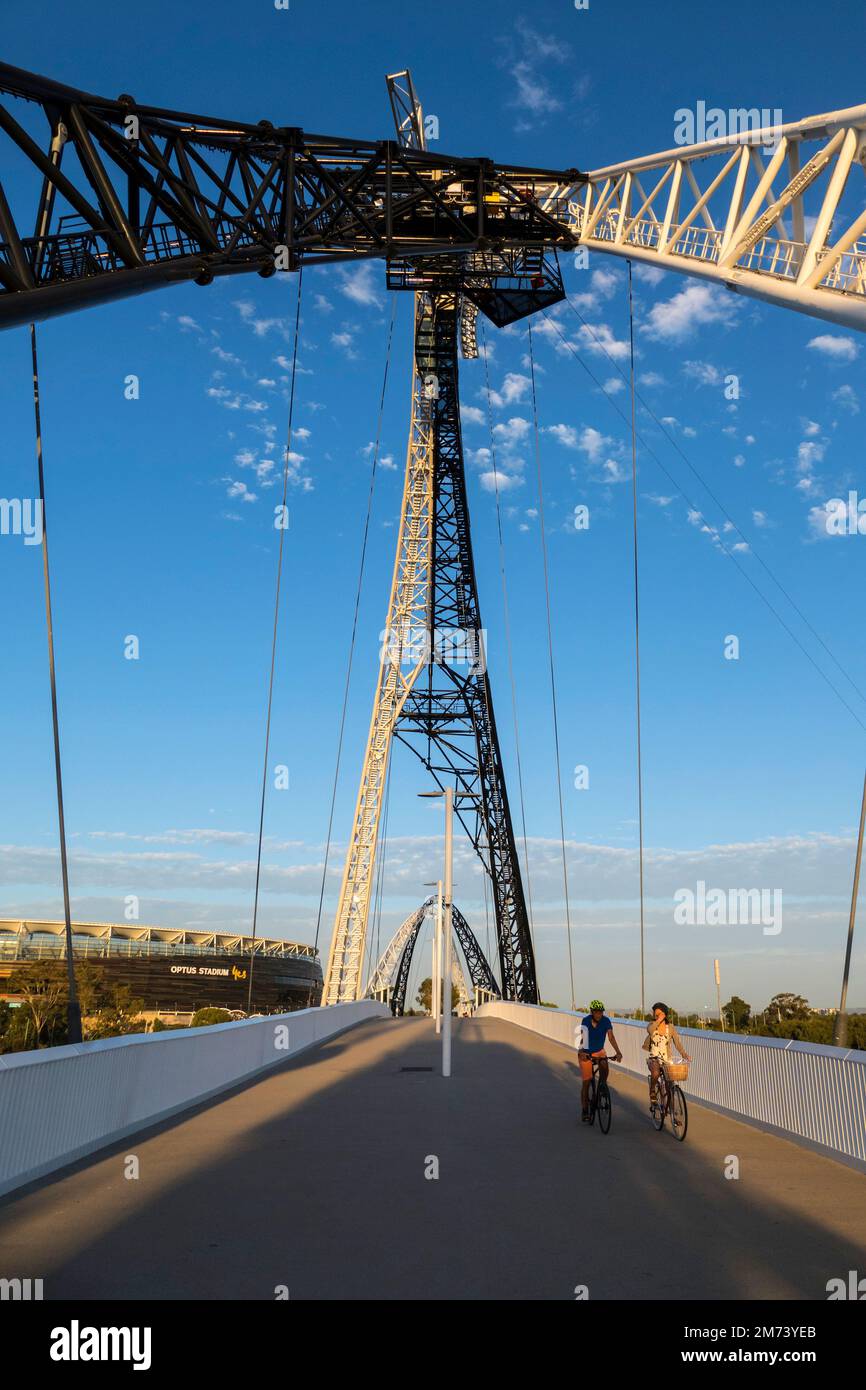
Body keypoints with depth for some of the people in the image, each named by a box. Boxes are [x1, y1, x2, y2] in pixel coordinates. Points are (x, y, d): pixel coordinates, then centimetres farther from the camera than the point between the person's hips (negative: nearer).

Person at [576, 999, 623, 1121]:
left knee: (604, 1066, -29)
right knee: (586, 1082, -4)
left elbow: (611, 1037, -24)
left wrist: (618, 1052, -38)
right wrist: (581, 1052, -43)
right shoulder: (585, 1021, -19)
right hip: (586, 1053, -2)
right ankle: (584, 1110, 8)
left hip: (599, 1051, 2)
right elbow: (581, 1038, -26)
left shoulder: (606, 1021, -16)